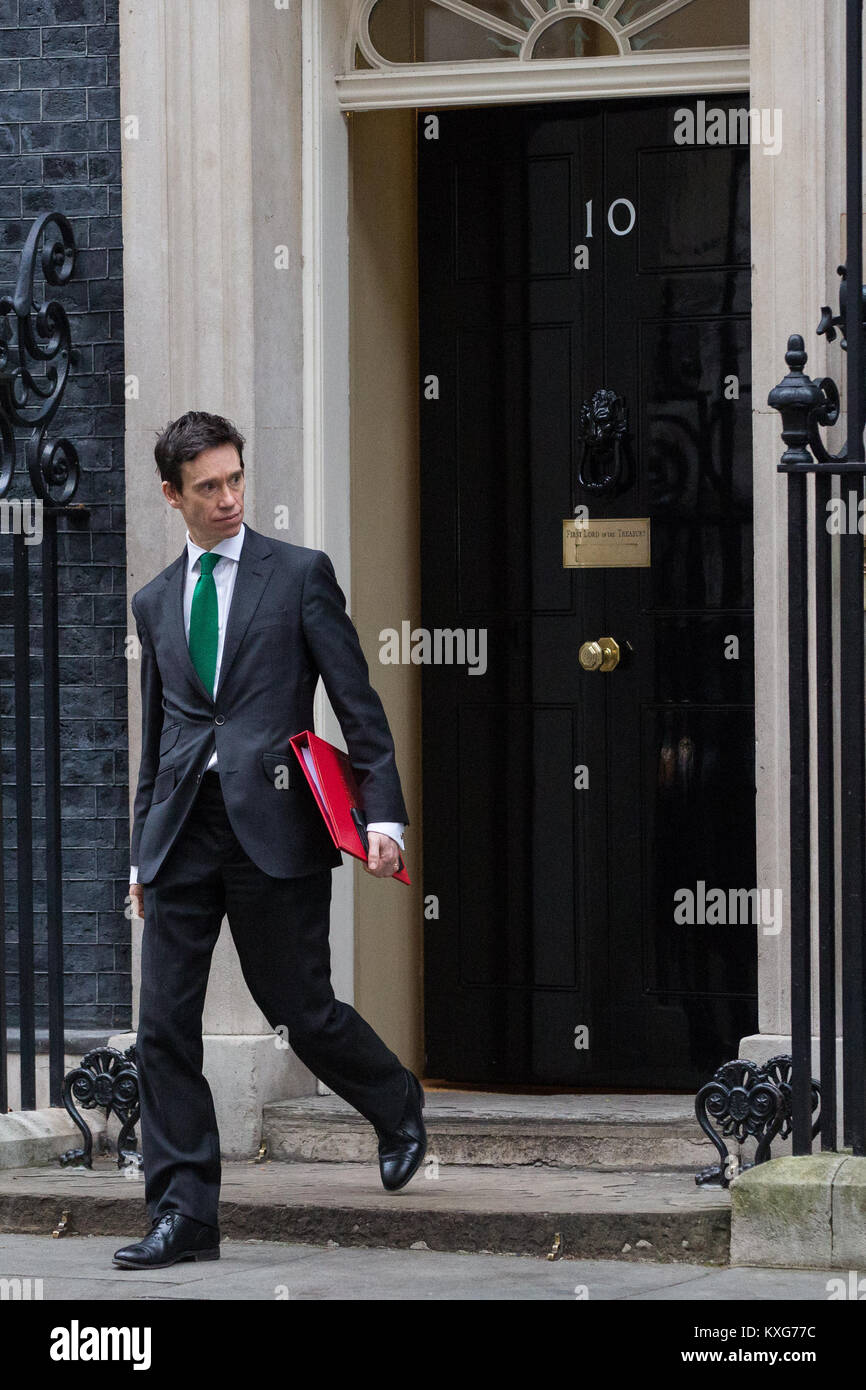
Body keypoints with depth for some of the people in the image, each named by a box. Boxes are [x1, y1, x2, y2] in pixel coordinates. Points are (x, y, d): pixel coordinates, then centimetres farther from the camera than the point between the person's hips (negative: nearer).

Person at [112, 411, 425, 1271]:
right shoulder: (155, 602, 16)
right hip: (183, 830, 4)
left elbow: (357, 702, 0)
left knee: (299, 1009, 1)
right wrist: (143, 854, 19)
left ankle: (398, 1109, 31)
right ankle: (184, 1216, 1)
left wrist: (384, 814, -10)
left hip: (272, 822, -4)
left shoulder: (299, 574, 3)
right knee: (163, 1028, -3)